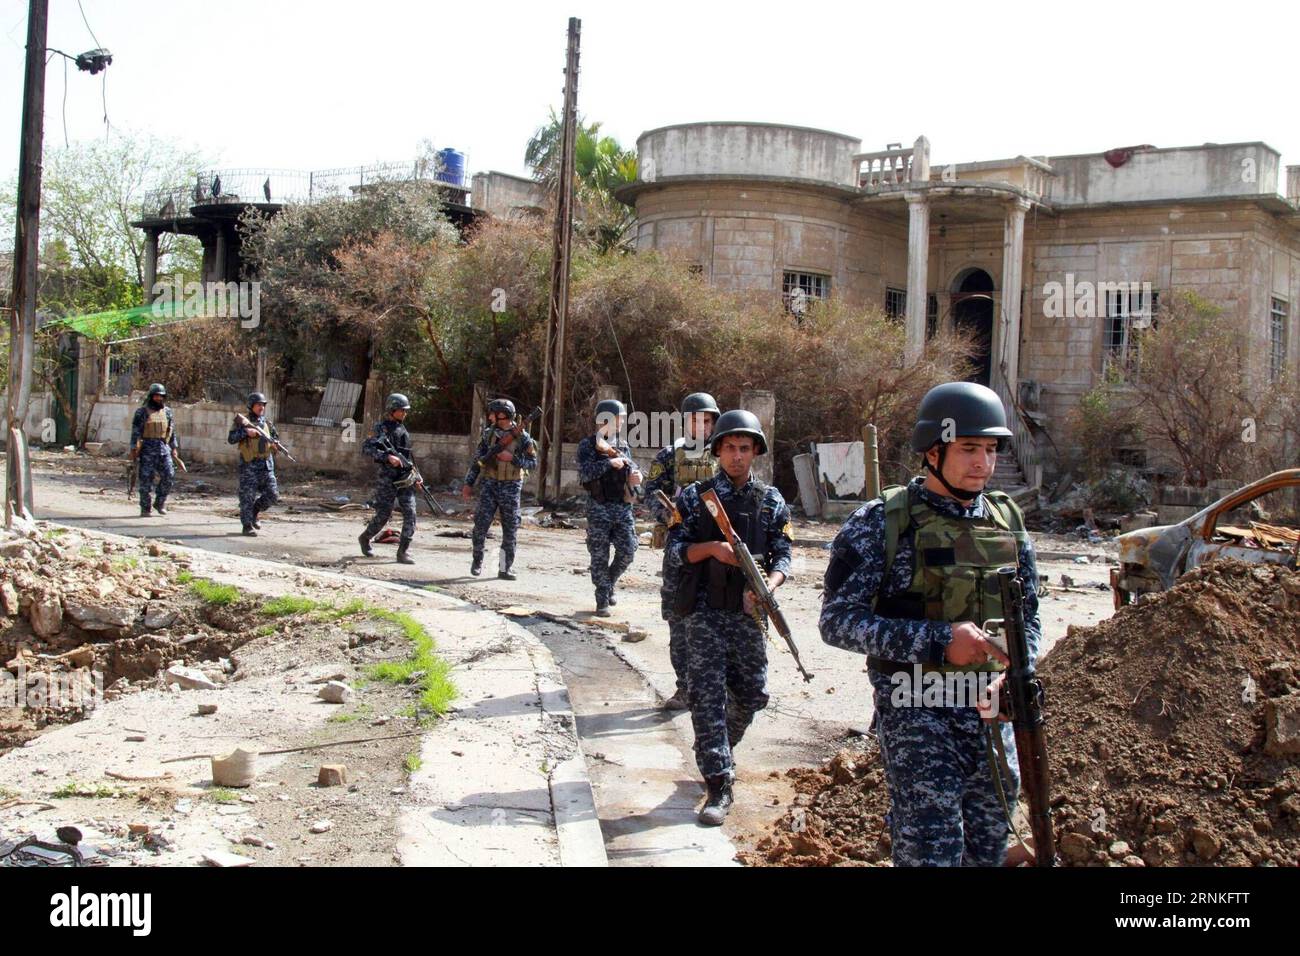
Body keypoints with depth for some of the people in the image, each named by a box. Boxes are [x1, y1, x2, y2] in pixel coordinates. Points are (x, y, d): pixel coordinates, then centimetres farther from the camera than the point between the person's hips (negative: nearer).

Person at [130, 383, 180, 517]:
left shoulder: (167, 412, 12)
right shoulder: (142, 412, -1)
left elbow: (172, 431, 16)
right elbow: (135, 431, -3)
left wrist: (174, 448, 12)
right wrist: (133, 448, -9)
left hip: (163, 448, 4)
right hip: (147, 448, -4)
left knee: (169, 475, -6)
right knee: (146, 478, -3)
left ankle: (160, 503, 10)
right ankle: (145, 509, 4)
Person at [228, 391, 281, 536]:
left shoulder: (268, 423, 13)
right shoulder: (242, 421, 0)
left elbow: (275, 438, 20)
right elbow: (231, 439, -7)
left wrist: (275, 444, -3)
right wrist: (246, 431, -18)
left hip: (266, 464, 4)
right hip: (249, 465, -4)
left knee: (272, 494, 0)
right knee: (248, 496, -3)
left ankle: (254, 511, 24)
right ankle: (247, 526, 5)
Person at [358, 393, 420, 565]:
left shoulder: (402, 429, 15)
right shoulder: (382, 428, -7)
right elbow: (366, 447, -20)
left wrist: (414, 476, 18)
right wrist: (388, 457, -29)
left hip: (405, 478, 6)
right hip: (387, 478, -6)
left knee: (410, 514, -7)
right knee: (383, 516, 0)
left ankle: (403, 552, -5)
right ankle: (365, 538, 28)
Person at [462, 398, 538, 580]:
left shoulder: (522, 437, -5)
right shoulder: (488, 434, 4)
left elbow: (533, 462, -6)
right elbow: (477, 460, 9)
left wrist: (512, 458, -19)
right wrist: (468, 483, 5)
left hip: (511, 488, -2)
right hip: (490, 485, 2)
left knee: (510, 530, 2)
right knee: (481, 524, -6)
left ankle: (504, 568, 11)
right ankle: (477, 560, 13)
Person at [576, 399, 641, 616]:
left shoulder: (623, 446, 14)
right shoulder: (588, 445, -4)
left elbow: (632, 468, 18)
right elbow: (585, 472, -16)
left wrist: (636, 475, -5)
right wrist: (609, 463, -19)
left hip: (623, 506, 5)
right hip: (599, 507, -5)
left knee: (627, 552, 2)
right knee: (600, 556, 0)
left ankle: (608, 583, 27)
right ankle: (602, 600, 8)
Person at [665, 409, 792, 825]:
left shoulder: (771, 501, 7)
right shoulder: (695, 497, 1)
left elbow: (782, 556, 4)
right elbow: (675, 551, -2)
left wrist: (767, 587, -15)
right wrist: (712, 548, -20)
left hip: (747, 611, 3)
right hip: (705, 609, -3)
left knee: (753, 693, 11)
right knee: (708, 694, -7)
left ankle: (723, 746, 41)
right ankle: (719, 786, -5)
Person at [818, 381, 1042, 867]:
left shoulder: (1007, 521, 7)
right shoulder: (882, 521, -9)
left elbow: (1028, 618, 14)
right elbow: (838, 621, -12)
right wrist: (938, 640, -21)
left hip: (991, 715, 6)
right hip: (917, 716, -5)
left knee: (989, 851, 15)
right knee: (931, 849, -8)